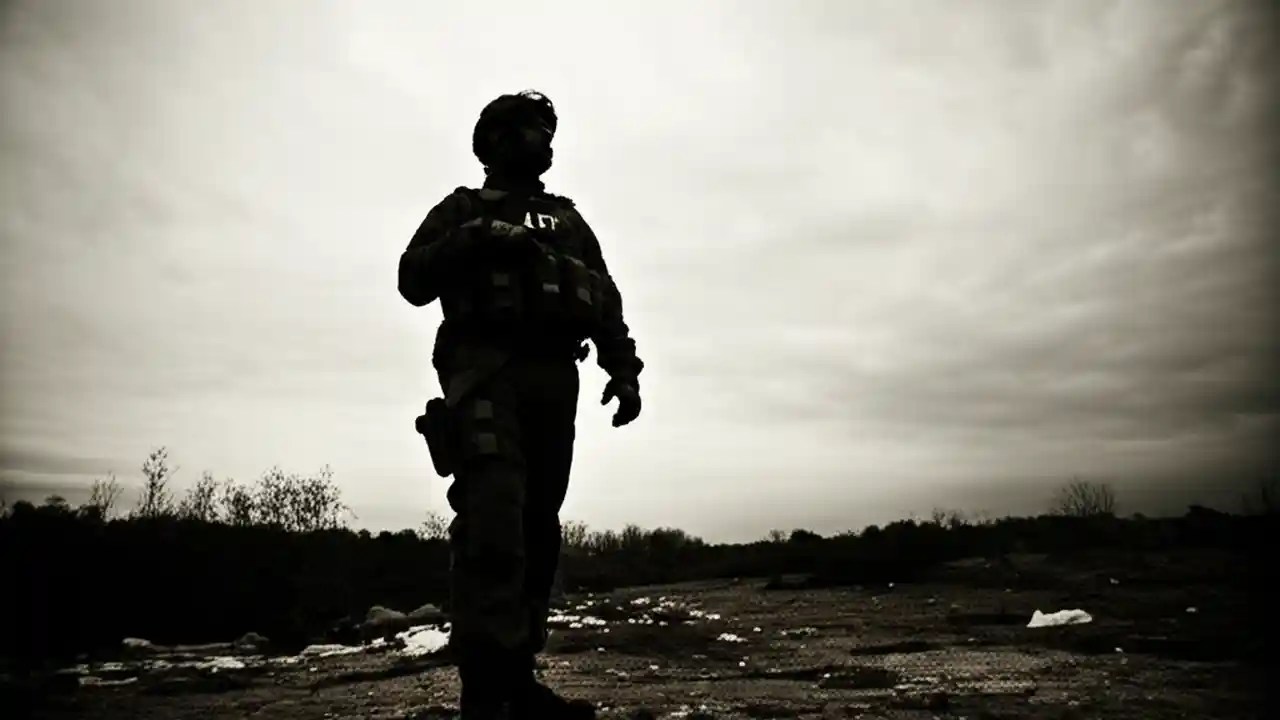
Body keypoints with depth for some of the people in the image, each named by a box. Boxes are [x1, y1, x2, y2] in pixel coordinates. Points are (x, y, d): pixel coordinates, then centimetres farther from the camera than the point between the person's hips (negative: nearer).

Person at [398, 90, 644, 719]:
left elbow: (605, 300, 17)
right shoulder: (464, 209, 17)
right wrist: (478, 239, -9)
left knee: (538, 523, 0)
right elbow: (414, 280, 4)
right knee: (493, 514, -20)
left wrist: (624, 370, 3)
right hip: (486, 369, -4)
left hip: (553, 378, 5)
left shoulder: (570, 220, 27)